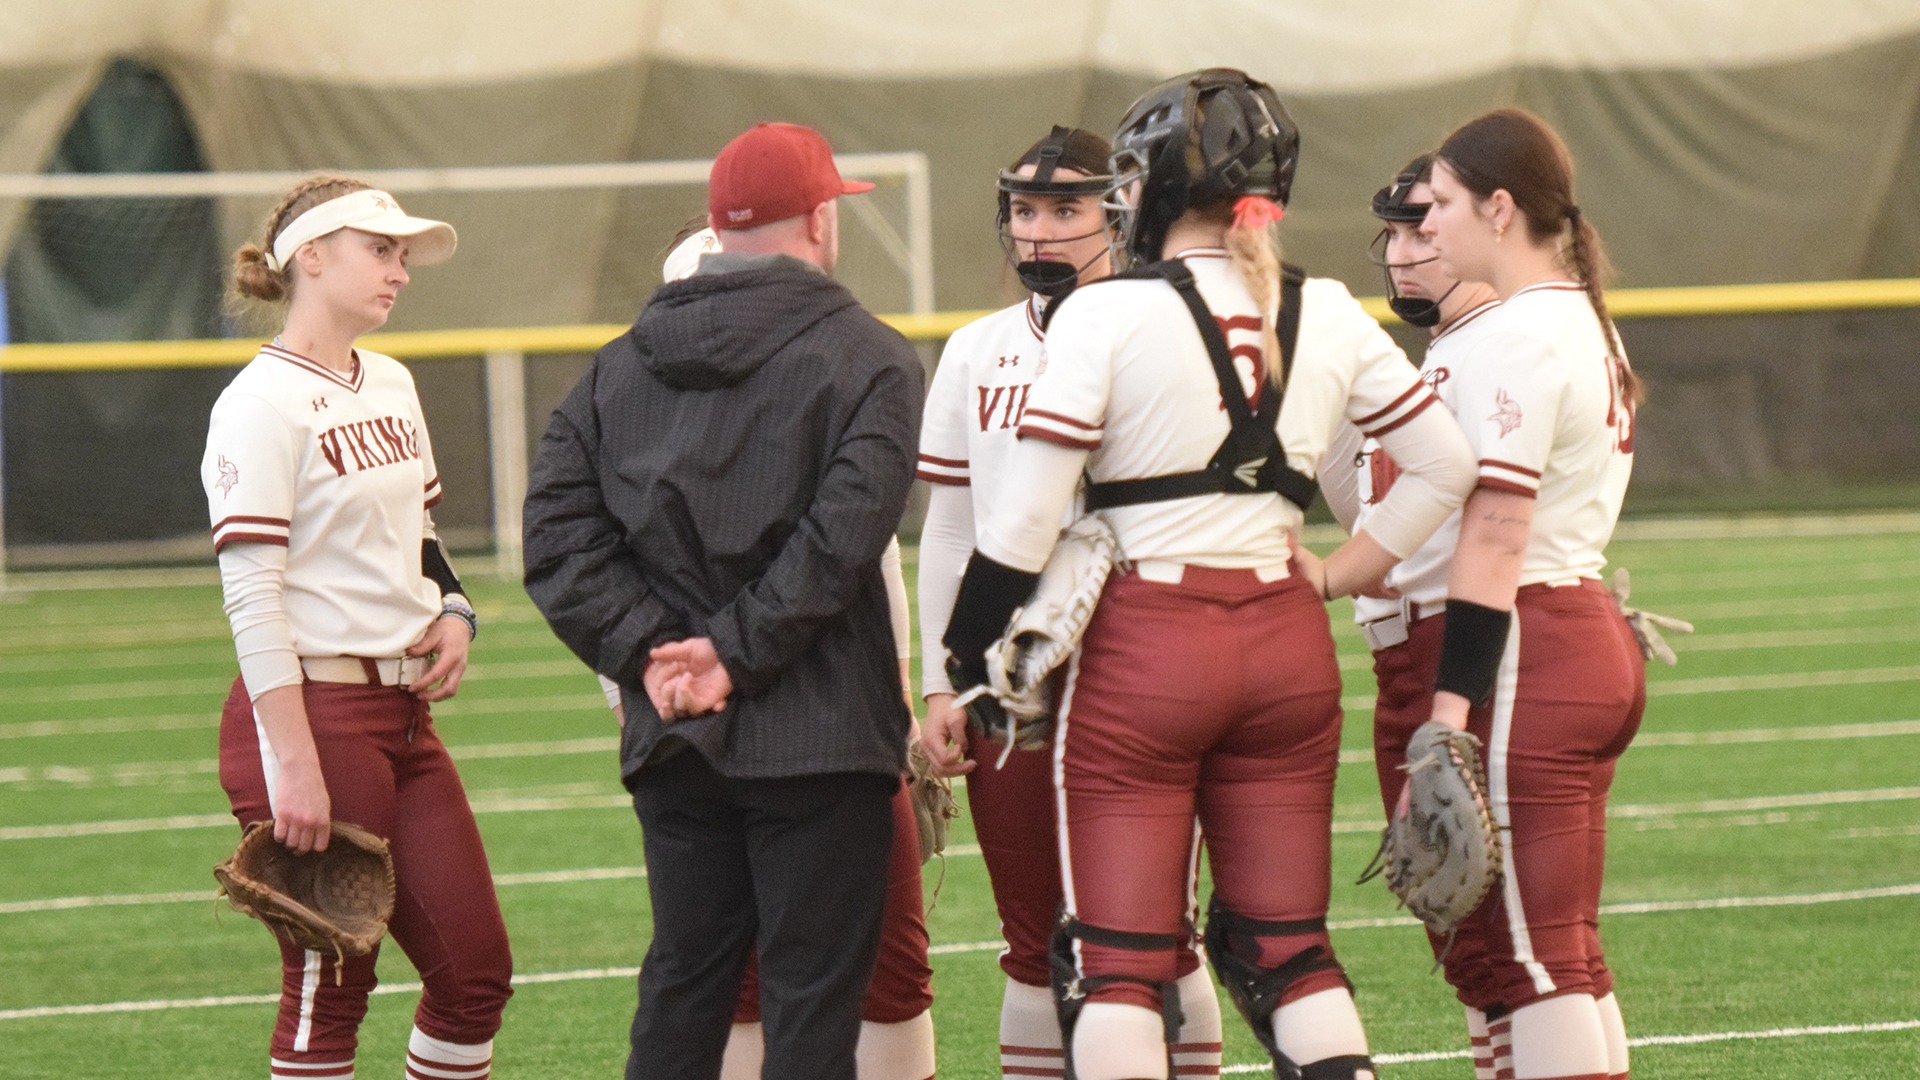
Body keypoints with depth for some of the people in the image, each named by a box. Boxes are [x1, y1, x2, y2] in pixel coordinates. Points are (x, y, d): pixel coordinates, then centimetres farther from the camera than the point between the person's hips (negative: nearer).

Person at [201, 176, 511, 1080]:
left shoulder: (391, 386, 13)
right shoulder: (264, 402, -12)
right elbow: (252, 596, -18)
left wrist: (452, 614, 5)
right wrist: (296, 768, -23)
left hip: (403, 711, 8)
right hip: (312, 710, -8)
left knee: (475, 969, 6)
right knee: (329, 987, -4)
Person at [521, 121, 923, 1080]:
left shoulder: (622, 365, 11)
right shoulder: (866, 358, -5)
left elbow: (556, 532, 2)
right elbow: (840, 535, -17)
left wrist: (645, 651, -3)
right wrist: (739, 653, -13)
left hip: (672, 746, 5)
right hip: (816, 742, -5)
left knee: (682, 987, 12)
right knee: (812, 1000, -2)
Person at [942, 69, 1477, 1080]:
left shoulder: (1108, 315, -9)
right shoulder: (1324, 316, 5)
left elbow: (1027, 520, -10)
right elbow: (1445, 466, 10)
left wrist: (967, 674, -1)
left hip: (1141, 651, -5)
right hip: (1286, 647, 5)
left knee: (1115, 961, 1)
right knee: (1287, 947, 13)